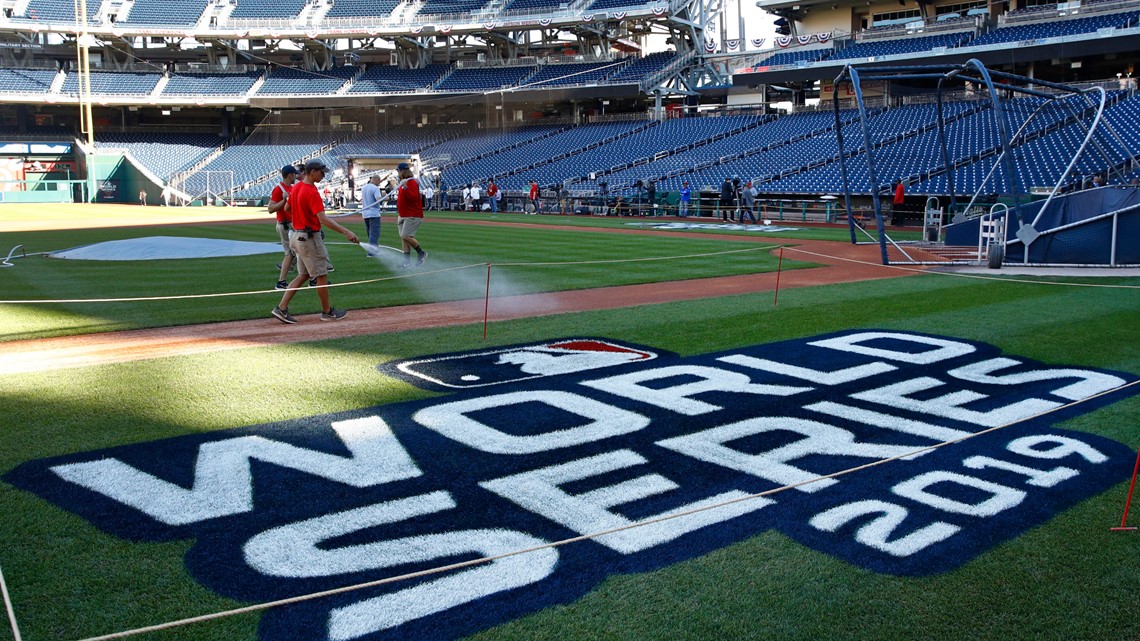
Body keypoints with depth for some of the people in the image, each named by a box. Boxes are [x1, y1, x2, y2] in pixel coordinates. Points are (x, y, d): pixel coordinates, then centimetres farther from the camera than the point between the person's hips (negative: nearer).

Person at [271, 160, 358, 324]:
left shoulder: (295, 188, 7)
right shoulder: (312, 192, -20)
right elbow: (323, 219, -29)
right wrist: (345, 232, -35)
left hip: (296, 235, 9)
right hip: (309, 238, -9)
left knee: (303, 275, 14)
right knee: (322, 275, 4)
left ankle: (281, 308, 7)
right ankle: (327, 311, 16)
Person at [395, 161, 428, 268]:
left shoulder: (411, 182, -13)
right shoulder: (402, 183, 17)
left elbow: (414, 197, -27)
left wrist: (405, 187, -33)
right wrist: (399, 214, 23)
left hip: (413, 216, -10)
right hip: (404, 216, 10)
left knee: (405, 236, -16)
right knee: (403, 238, 7)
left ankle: (421, 253, 0)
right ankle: (407, 261, 10)